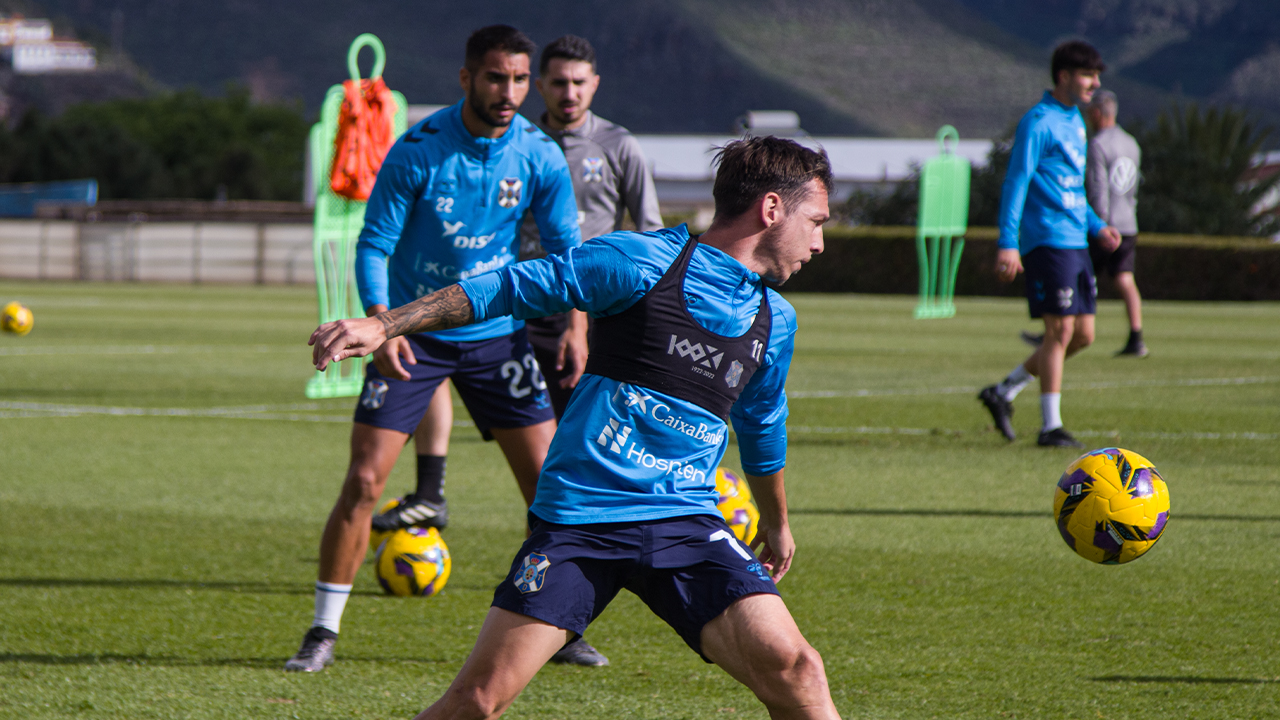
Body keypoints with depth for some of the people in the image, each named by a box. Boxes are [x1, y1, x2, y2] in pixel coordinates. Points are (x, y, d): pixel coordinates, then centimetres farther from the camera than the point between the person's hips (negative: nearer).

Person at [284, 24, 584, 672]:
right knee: (364, 480, -10)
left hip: (497, 335, 3)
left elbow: (566, 249, 0)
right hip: (414, 333, -3)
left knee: (548, 480, -3)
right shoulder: (418, 151, -15)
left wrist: (575, 326, -17)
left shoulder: (540, 157, -6)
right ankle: (323, 631, 1)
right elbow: (374, 245, -11)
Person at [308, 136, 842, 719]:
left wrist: (776, 524, 45)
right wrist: (382, 326, -7)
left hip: (686, 526, 4)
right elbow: (510, 289, -1)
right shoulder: (643, 261, -4)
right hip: (577, 521, -4)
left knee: (794, 670, -17)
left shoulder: (774, 321, 14)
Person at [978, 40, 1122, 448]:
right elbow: (1016, 182, -14)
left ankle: (1003, 392, 19)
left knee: (1083, 334, 8)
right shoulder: (1039, 123, -10)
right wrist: (1008, 243, -20)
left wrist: (1096, 227, 20)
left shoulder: (1075, 122, 18)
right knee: (1061, 330, -9)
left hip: (1077, 242, 9)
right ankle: (1050, 427, -3)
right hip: (1048, 241, -9)